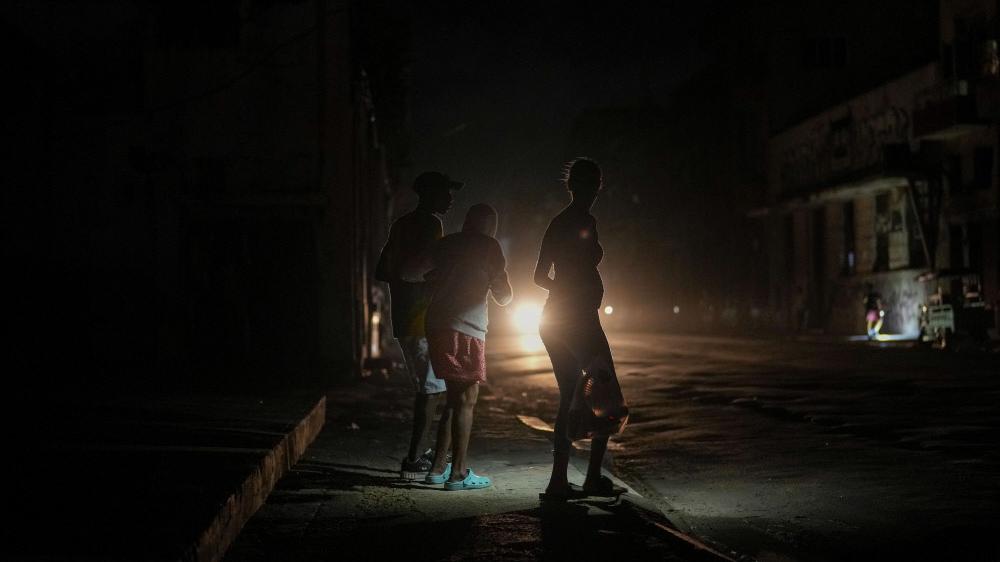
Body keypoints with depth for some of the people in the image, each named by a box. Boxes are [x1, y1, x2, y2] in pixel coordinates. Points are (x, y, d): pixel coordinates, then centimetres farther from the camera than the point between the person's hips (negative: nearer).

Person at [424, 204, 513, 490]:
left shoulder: (445, 244, 16)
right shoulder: (488, 246, -1)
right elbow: (504, 297, 3)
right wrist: (501, 272, 20)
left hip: (436, 325, 7)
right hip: (465, 330, -7)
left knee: (455, 397, 17)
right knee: (466, 400, -2)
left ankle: (439, 466, 18)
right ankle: (458, 474, -4)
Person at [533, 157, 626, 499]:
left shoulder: (558, 223, 12)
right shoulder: (585, 222, -13)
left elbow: (540, 276, 17)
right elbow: (585, 274, -18)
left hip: (554, 321, 8)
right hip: (580, 320, -8)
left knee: (569, 398, 10)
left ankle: (559, 481, 6)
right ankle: (594, 478, -1)